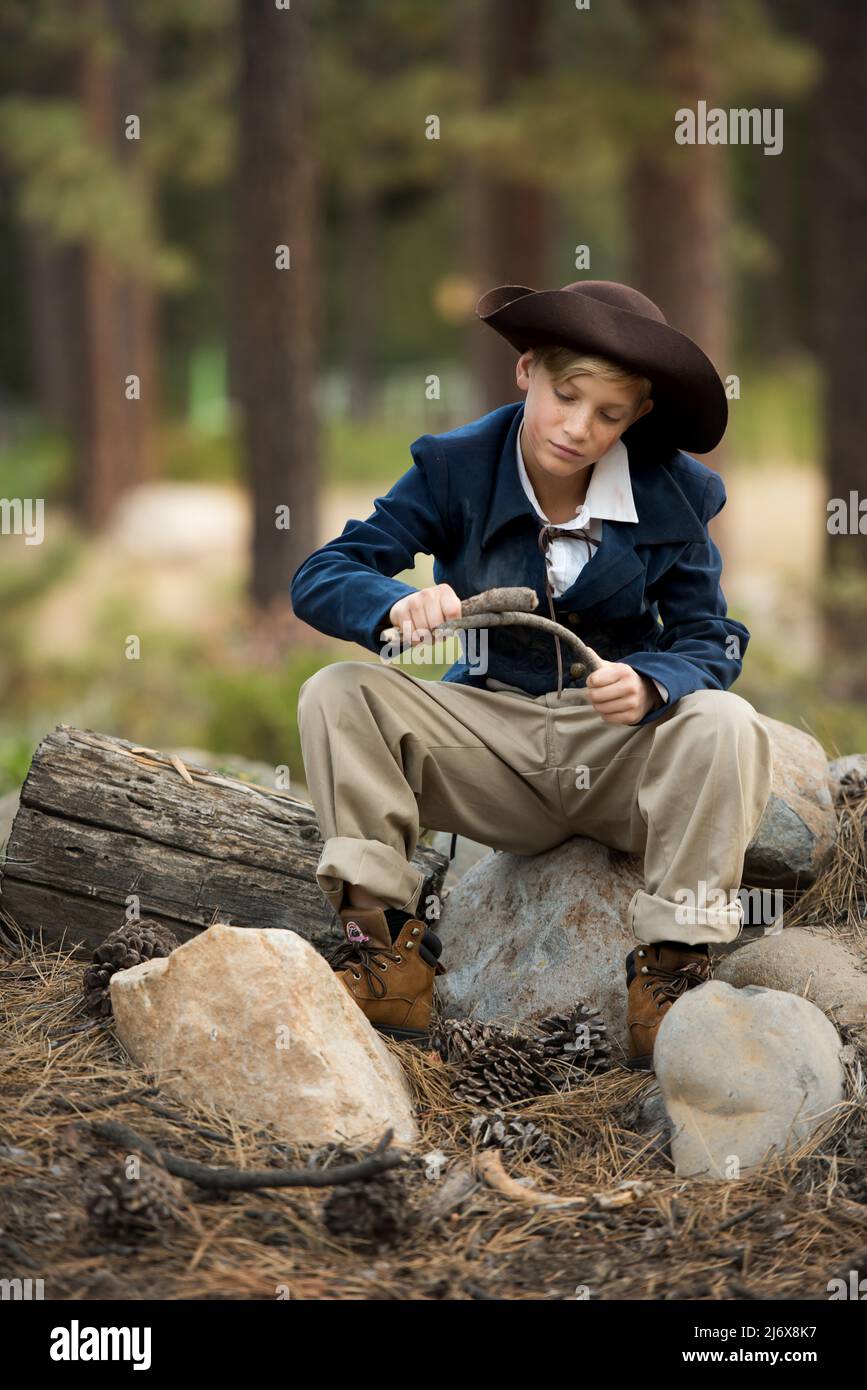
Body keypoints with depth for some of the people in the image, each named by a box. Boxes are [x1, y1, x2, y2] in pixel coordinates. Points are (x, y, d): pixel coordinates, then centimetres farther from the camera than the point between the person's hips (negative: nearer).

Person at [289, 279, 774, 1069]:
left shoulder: (672, 493, -6)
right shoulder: (455, 469, -6)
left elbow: (711, 644, -8)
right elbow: (319, 579, -12)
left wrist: (648, 683, -33)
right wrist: (398, 604, -37)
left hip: (623, 752, -1)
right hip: (493, 736, 1)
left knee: (723, 726, -32)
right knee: (337, 696, -19)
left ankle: (674, 964, -21)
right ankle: (387, 942, -22)